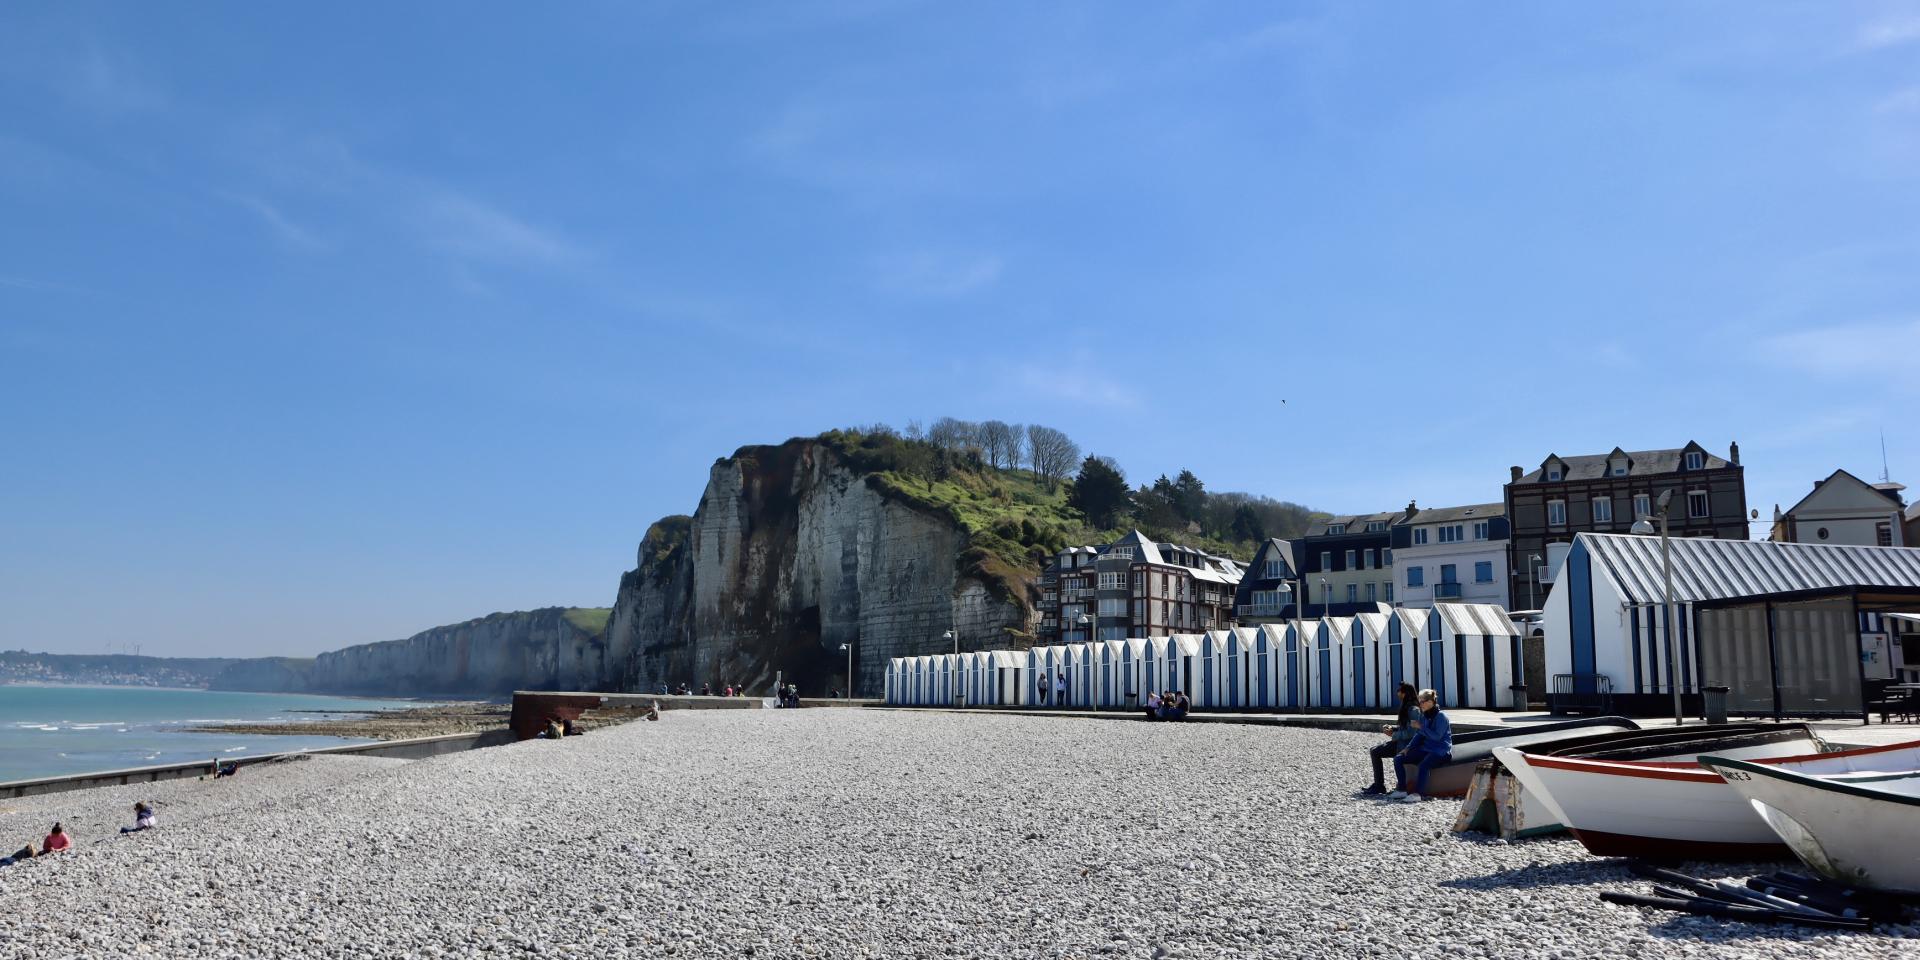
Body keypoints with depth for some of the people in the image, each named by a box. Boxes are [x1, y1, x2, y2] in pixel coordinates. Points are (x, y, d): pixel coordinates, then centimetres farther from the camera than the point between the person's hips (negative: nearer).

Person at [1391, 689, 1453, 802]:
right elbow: (1419, 736, 14)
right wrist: (1408, 748, 2)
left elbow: (1437, 736, -21)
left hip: (1441, 751, -8)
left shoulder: (1441, 716, -12)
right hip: (1426, 749, 8)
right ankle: (1402, 790, -6)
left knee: (1423, 765, -38)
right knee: (1398, 758, -6)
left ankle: (1417, 794, -34)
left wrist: (1421, 727, -21)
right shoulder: (1422, 716, 9)